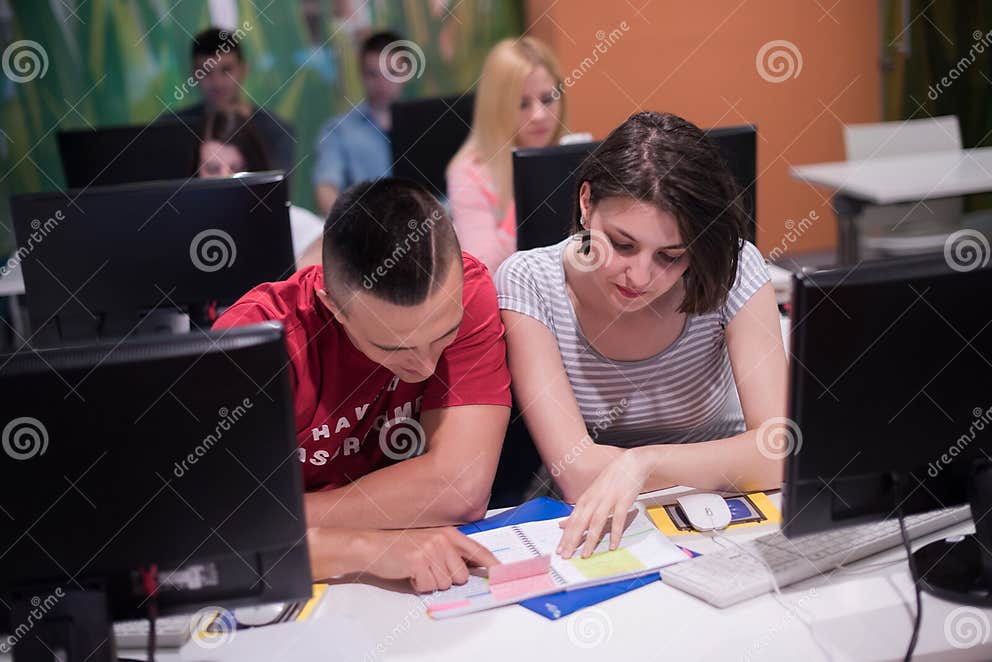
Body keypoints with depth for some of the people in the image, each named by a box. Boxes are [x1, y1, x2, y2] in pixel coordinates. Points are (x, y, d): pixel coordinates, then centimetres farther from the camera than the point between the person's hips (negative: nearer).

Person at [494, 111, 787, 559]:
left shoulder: (732, 270, -12)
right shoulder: (528, 283, -15)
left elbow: (779, 451, -19)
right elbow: (577, 475, -21)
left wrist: (644, 461, -32)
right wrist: (724, 465, -17)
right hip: (585, 532, -1)